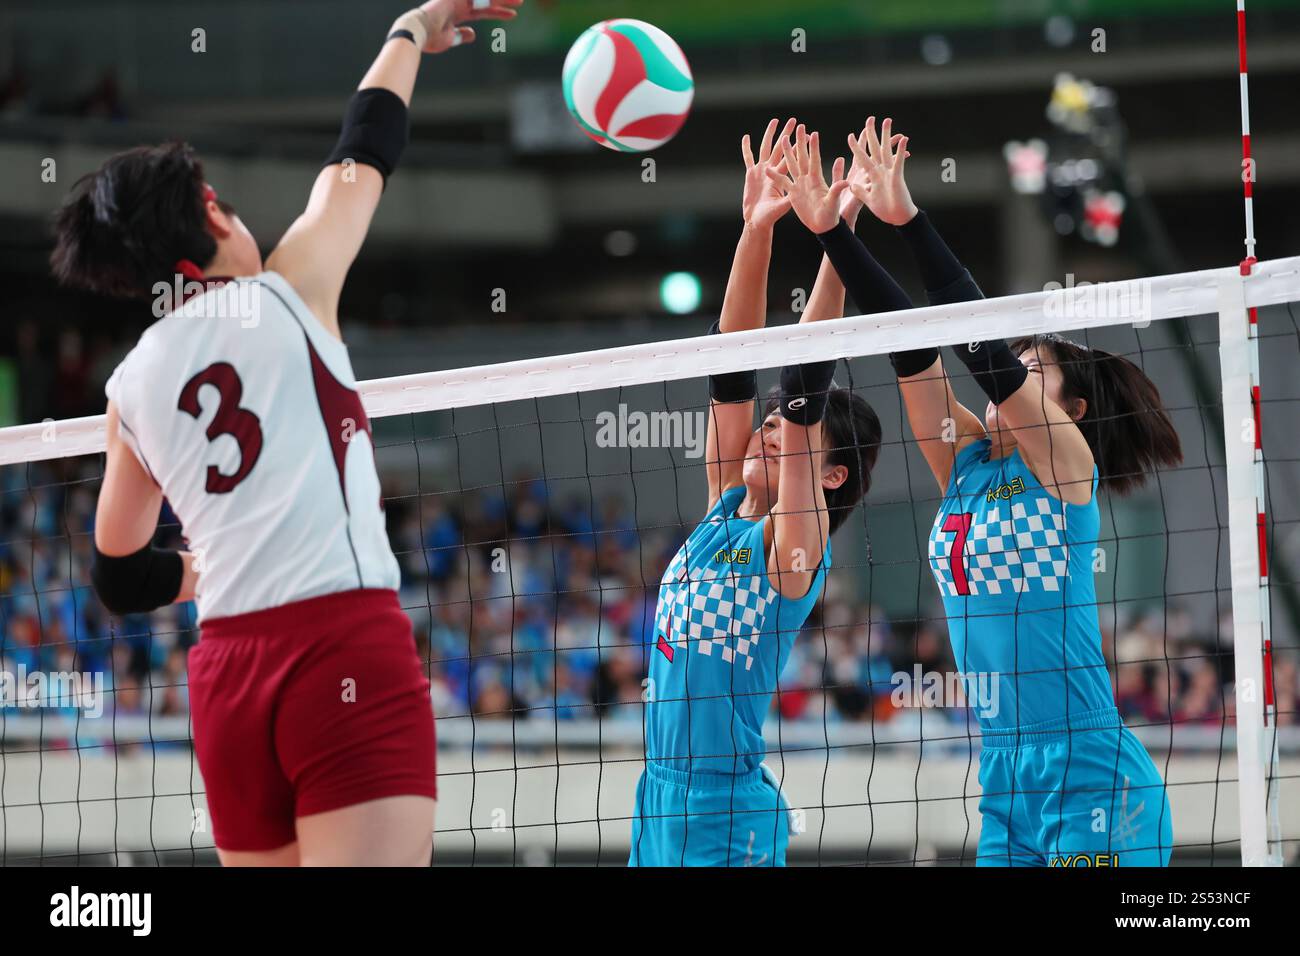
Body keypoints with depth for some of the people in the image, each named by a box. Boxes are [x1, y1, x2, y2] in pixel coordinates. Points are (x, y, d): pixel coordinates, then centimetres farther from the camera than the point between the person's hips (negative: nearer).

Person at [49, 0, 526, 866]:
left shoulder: (131, 389, 16)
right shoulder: (284, 297, 4)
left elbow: (120, 575, 25)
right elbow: (363, 156, 19)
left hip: (228, 671, 5)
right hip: (348, 646, -5)